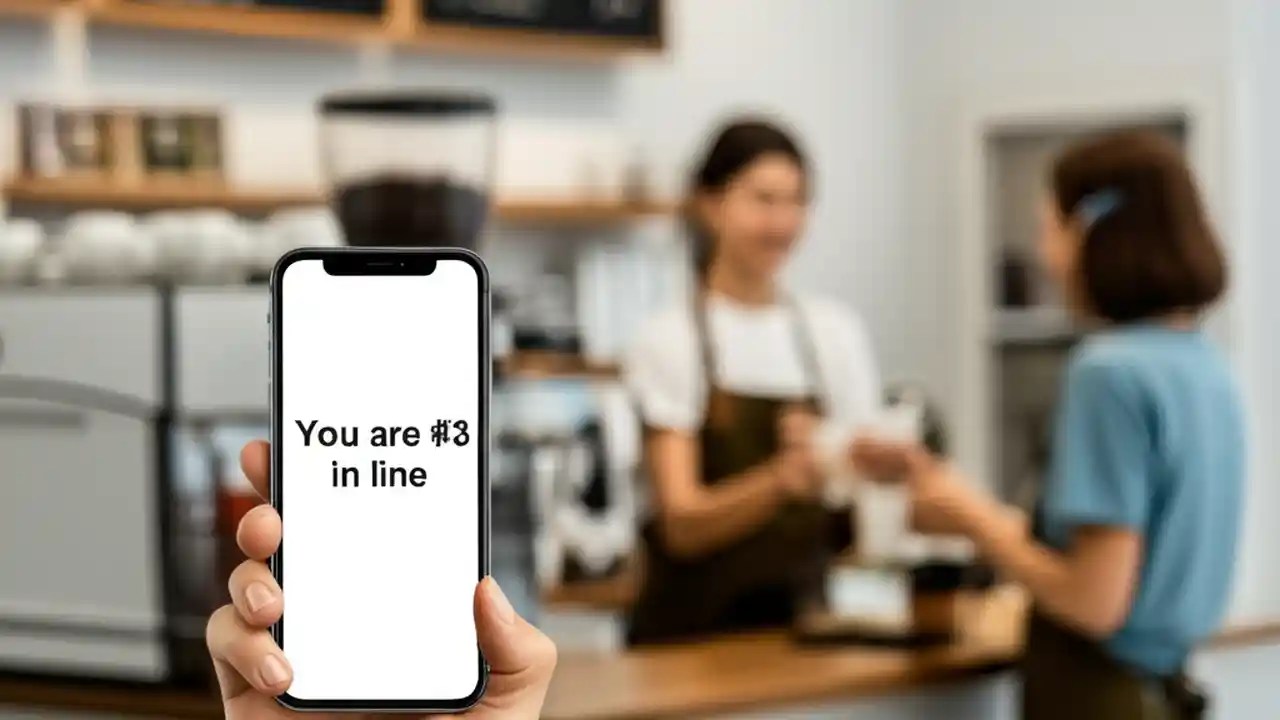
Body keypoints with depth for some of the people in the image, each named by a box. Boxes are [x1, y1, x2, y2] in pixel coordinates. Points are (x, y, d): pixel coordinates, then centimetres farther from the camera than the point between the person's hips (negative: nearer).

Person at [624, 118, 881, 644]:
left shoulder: (835, 331, 5)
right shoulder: (671, 339, -5)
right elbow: (682, 522, -14)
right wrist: (782, 479, -31)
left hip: (800, 619, 3)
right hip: (692, 629, -3)